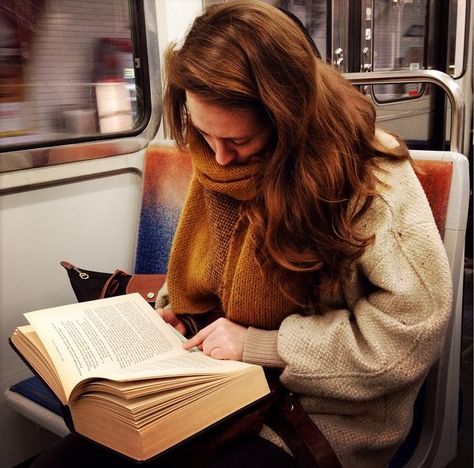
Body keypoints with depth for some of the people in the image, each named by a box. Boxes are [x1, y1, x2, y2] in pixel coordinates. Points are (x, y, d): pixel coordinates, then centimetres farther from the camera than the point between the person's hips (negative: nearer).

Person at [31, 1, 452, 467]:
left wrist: (260, 345, -20)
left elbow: (409, 333, -20)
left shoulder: (372, 177, -18)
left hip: (322, 417, -4)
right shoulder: (218, 164, 1)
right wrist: (170, 310, -3)